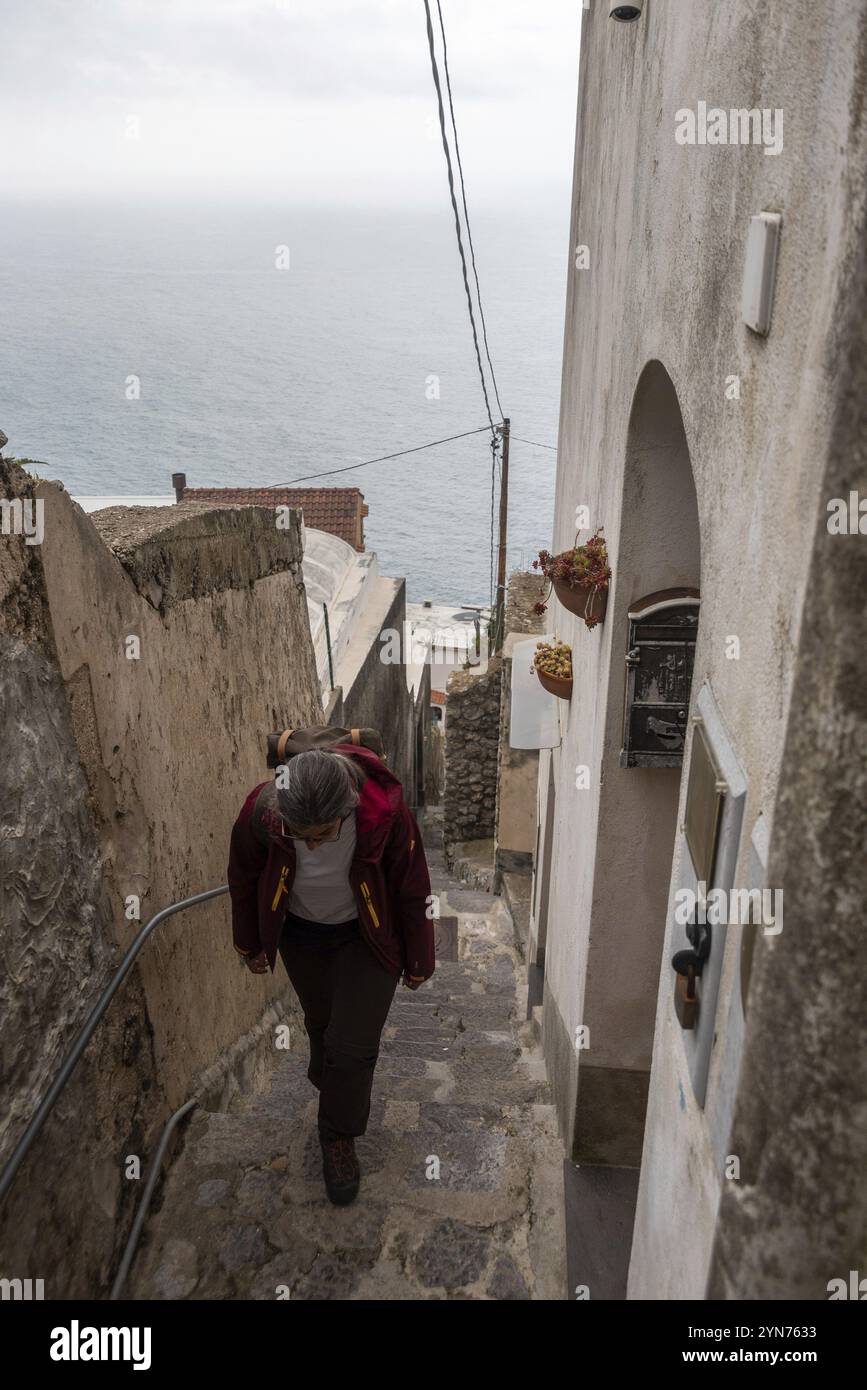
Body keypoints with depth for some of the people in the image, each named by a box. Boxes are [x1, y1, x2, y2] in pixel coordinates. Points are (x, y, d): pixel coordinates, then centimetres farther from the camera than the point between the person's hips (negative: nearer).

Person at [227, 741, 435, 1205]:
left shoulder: (385, 813, -37)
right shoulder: (260, 811, -32)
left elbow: (413, 891, -18)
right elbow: (243, 879, -8)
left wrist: (418, 962, -4)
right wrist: (250, 945, 6)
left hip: (367, 937, -2)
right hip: (301, 933, 2)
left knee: (352, 1046, -4)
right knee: (320, 1025, 20)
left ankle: (339, 1136, 23)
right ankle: (334, 1095, 50)